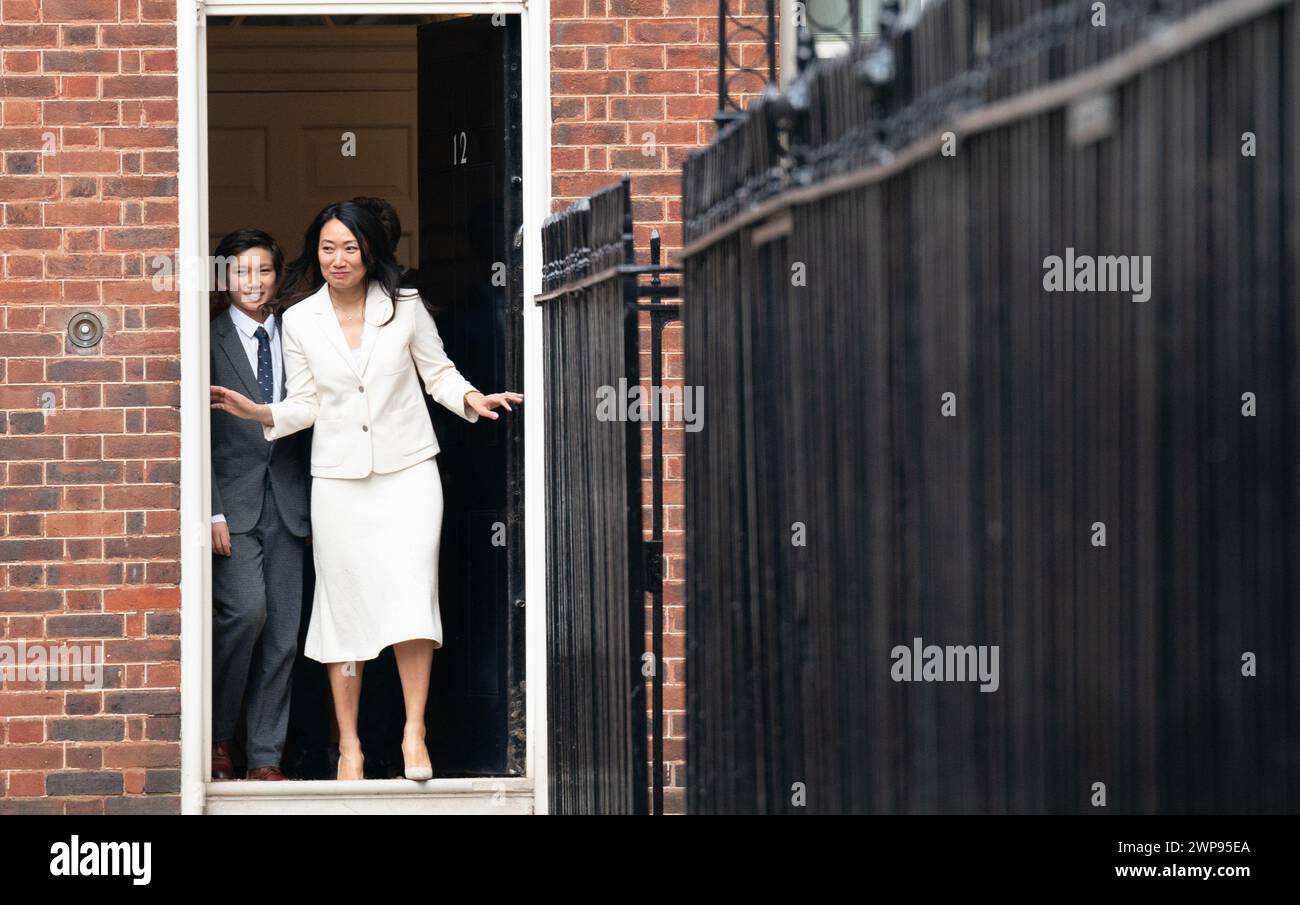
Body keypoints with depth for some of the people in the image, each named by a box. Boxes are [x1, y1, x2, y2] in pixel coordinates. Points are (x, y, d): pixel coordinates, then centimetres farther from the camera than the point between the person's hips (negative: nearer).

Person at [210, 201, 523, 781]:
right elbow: (304, 404, 8)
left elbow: (439, 373, 9)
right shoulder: (299, 321, 4)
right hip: (339, 479, 1)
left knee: (410, 593, -13)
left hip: (408, 472, -1)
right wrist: (259, 413, -9)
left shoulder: (405, 307, 1)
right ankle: (349, 744, 9)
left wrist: (472, 399, -10)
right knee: (344, 602, 2)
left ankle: (413, 733, -6)